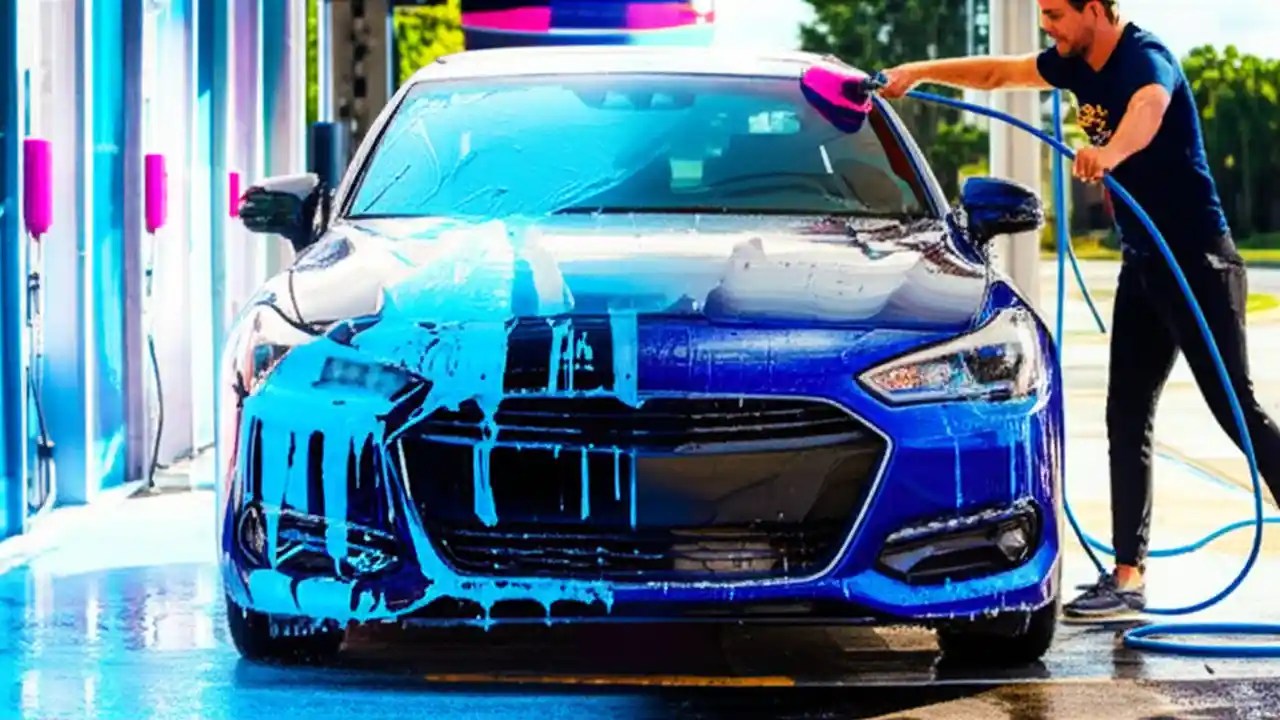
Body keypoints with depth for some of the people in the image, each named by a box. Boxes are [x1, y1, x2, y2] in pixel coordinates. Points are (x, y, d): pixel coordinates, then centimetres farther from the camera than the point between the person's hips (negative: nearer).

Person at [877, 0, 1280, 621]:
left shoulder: (1145, 58, -19)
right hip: (1142, 263, 9)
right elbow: (998, 74, 24)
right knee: (1126, 418, 5)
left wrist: (1111, 153, -63)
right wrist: (919, 72, 20)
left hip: (1198, 261, -9)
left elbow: (1148, 109, -43)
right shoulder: (1078, 64, 7)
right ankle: (1128, 576, 5)